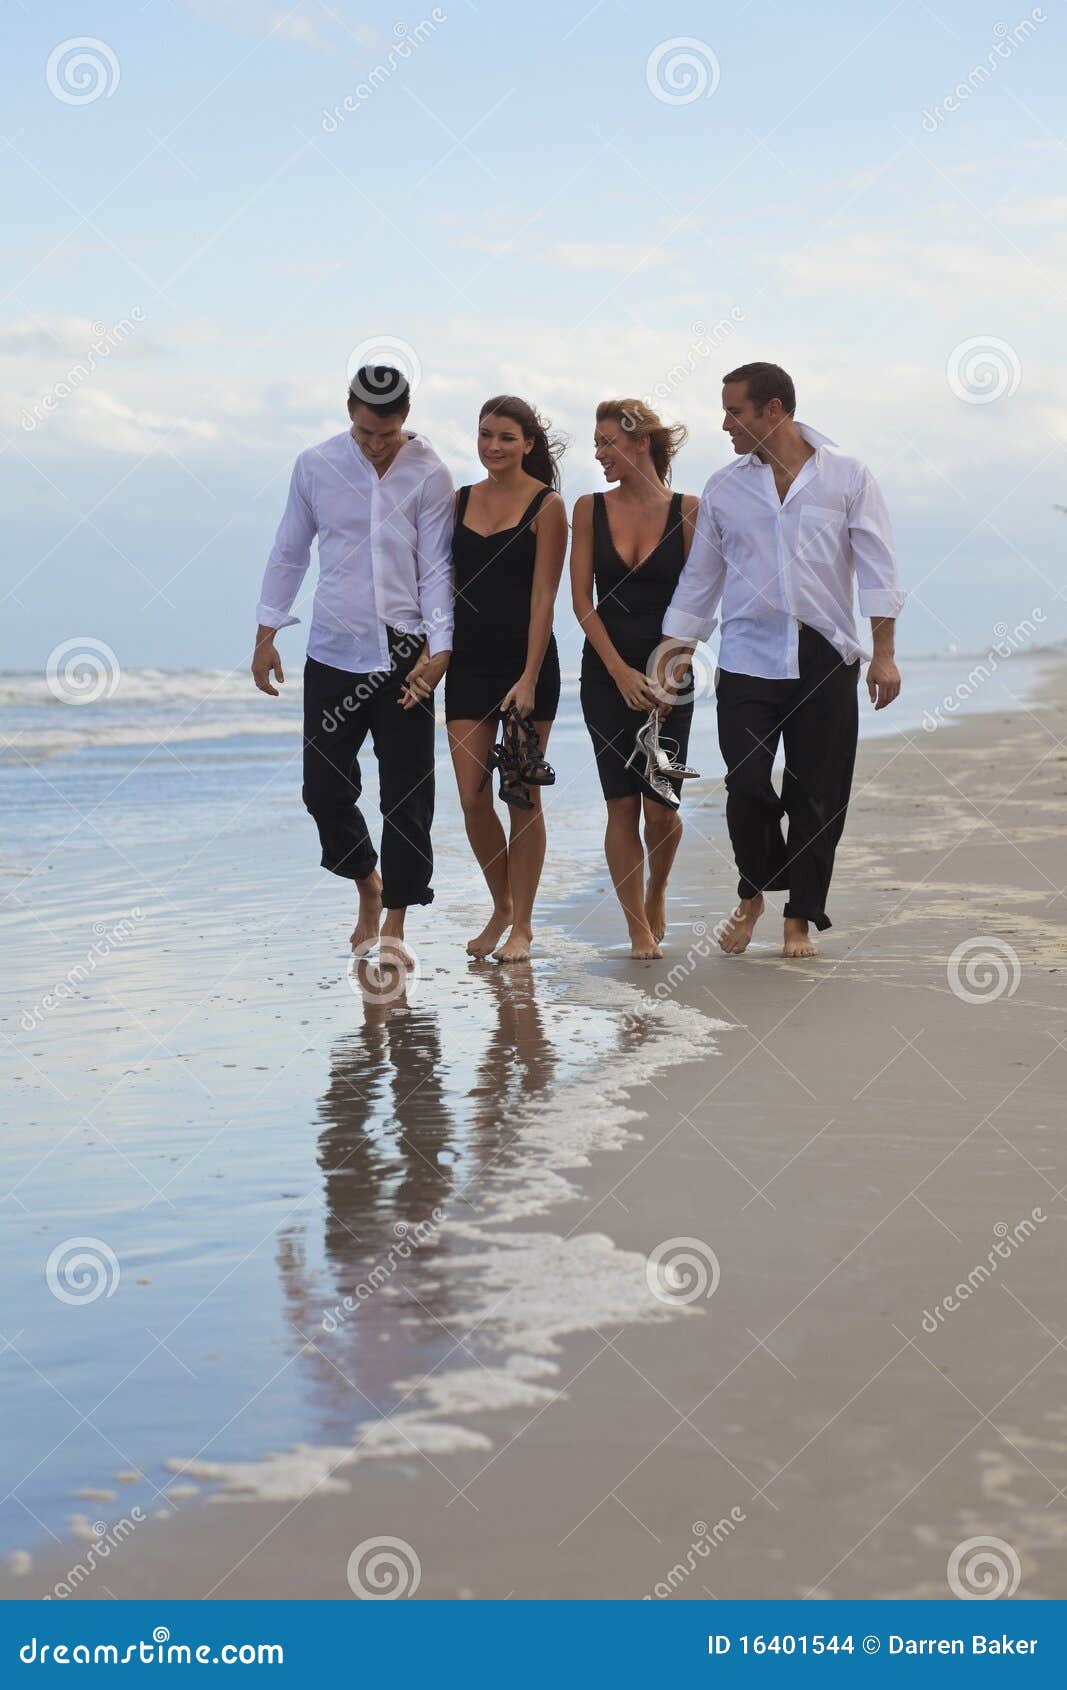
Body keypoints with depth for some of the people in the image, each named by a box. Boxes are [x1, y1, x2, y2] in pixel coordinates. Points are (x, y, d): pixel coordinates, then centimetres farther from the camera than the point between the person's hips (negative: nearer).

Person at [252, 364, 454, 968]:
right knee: (325, 788, 3)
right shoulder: (315, 465, 2)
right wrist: (267, 634, 9)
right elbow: (290, 552, 11)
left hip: (404, 655, -2)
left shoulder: (429, 475, -4)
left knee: (407, 797, -2)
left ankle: (394, 926, 8)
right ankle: (368, 884, 29)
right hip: (333, 652, 2)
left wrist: (440, 648, -14)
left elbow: (436, 568, -3)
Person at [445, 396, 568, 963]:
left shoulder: (547, 506, -5)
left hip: (526, 661, -4)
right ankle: (501, 906, 21)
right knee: (472, 797, 1)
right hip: (468, 661, 4)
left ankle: (522, 925, 11)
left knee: (522, 797, 1)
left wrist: (528, 677, -15)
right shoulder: (460, 501, 9)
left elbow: (543, 596, -9)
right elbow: (447, 585, 13)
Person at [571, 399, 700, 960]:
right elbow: (582, 599, 0)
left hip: (667, 670, -1)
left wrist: (675, 663, -11)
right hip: (606, 671, 1)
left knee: (660, 806, -4)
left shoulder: (687, 510, -2)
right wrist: (620, 671, -9)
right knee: (621, 804, -2)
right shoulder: (590, 509, 2)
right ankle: (640, 929, 7)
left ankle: (656, 894, 27)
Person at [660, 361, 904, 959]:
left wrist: (884, 653, -6)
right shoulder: (724, 488, 9)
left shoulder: (847, 476, 3)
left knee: (817, 795, 1)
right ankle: (753, 892, 17)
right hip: (748, 657, 1)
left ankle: (801, 917, 15)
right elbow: (699, 579, 14)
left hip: (825, 658, -1)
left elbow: (877, 567, 1)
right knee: (747, 785, -8)